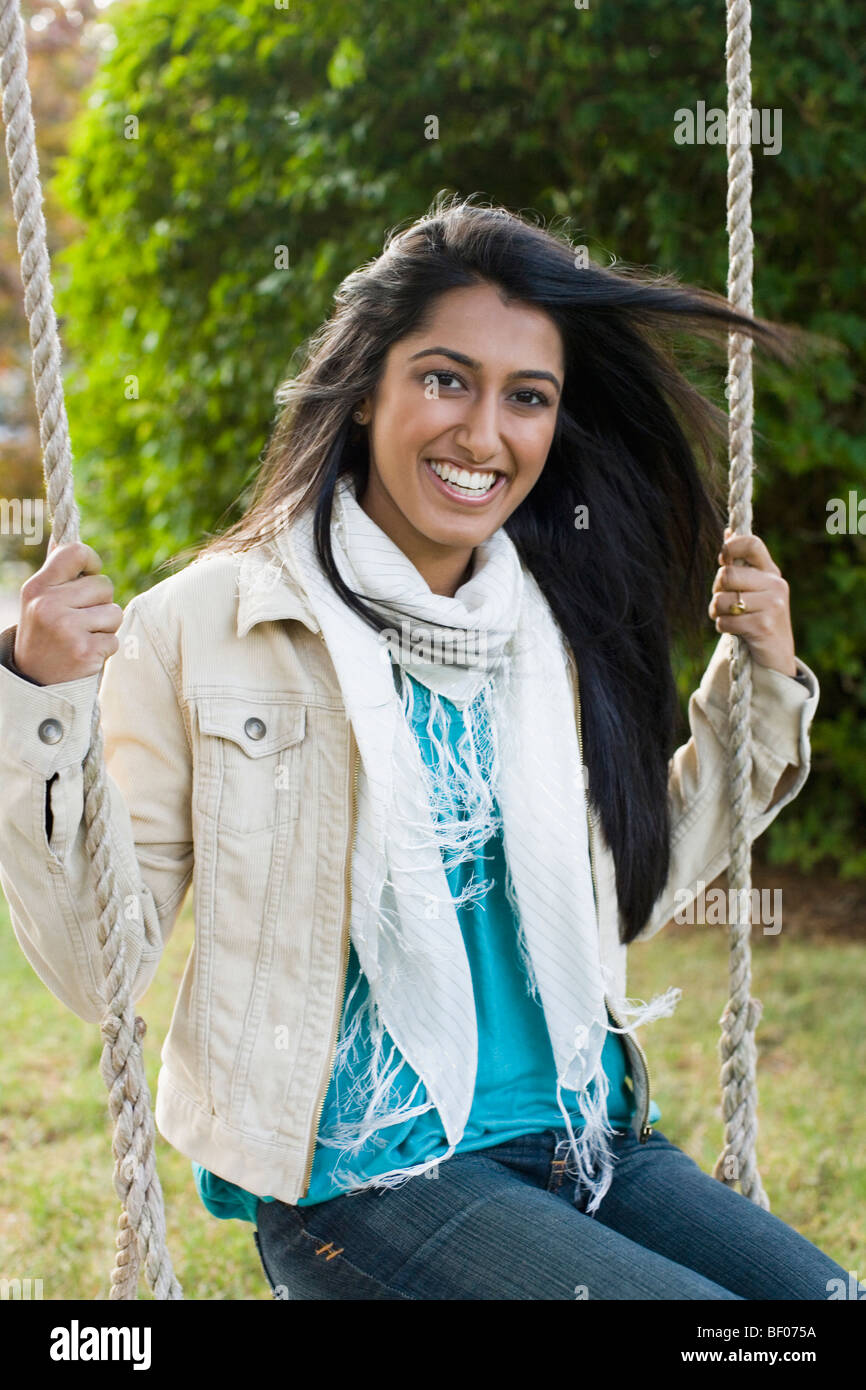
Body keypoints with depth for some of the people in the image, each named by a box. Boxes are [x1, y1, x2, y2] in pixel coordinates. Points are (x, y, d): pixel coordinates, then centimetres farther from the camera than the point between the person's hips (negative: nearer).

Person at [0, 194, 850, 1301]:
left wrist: (756, 688, 11)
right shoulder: (202, 627, -8)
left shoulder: (564, 630, 6)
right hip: (354, 1179, -5)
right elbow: (98, 967, -8)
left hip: (586, 1143, 5)